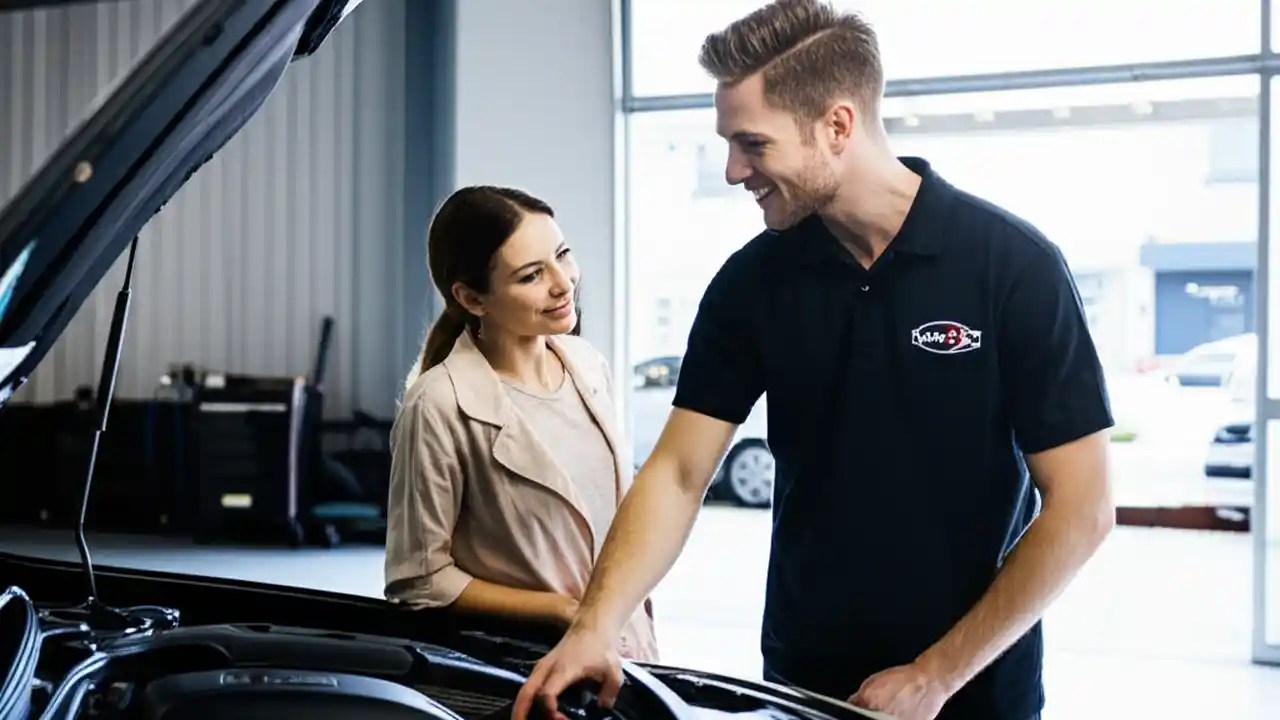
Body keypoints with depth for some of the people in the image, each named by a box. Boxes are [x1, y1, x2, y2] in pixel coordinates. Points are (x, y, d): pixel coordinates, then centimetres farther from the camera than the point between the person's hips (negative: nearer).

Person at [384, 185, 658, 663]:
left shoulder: (588, 365, 2)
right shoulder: (442, 407, -20)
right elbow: (420, 583, -15)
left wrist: (642, 638, 8)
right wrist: (567, 611, -17)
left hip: (625, 651, 6)